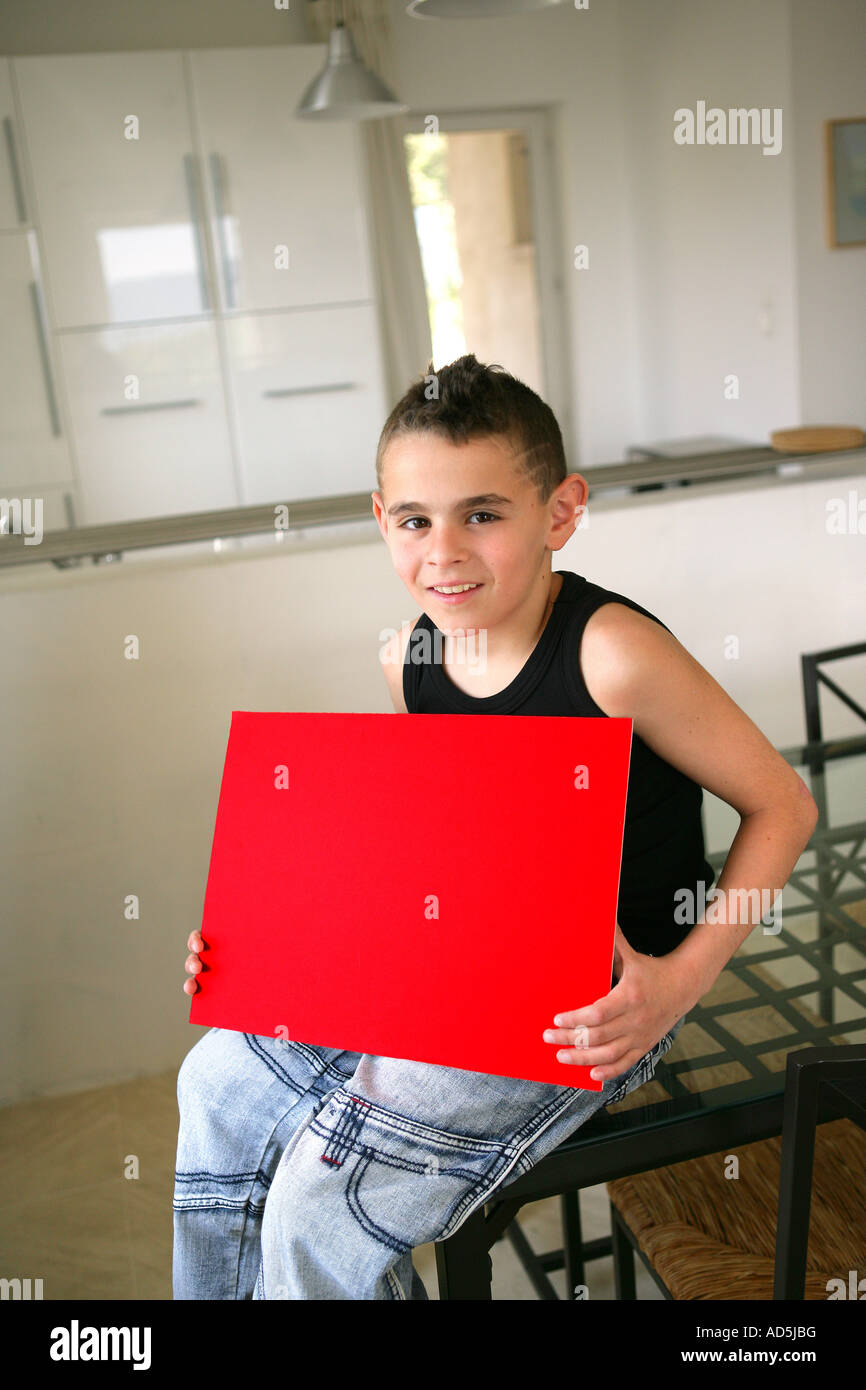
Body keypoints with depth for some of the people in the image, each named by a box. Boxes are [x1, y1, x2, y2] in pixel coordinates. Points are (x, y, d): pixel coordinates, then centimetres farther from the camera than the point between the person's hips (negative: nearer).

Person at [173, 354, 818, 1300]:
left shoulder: (612, 653, -25)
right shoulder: (408, 661, -4)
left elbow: (782, 805, -15)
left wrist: (683, 979, -25)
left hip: (602, 998, -7)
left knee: (322, 1198, -11)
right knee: (223, 1081, 8)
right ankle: (225, 1293, 33)